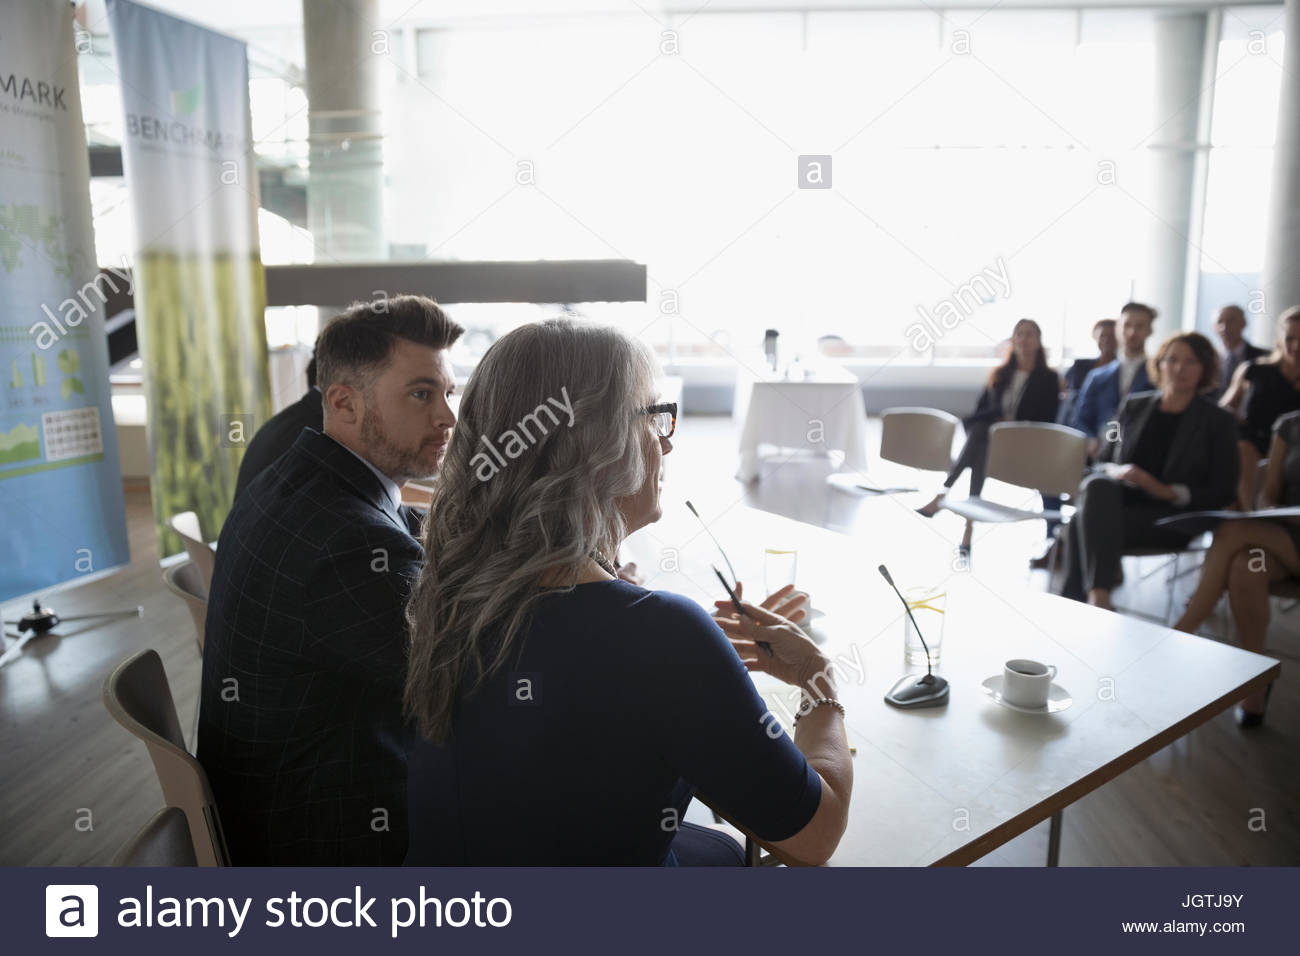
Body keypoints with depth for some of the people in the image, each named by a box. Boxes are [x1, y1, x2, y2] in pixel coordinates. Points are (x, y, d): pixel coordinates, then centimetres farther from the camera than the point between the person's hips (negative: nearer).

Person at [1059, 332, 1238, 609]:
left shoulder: (1217, 422, 9)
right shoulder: (1134, 406, 18)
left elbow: (1222, 492, 4)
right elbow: (1105, 460, 18)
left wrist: (1168, 491, -13)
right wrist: (1114, 471, -7)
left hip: (1170, 517, -3)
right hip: (1119, 498, 3)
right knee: (1097, 485, -37)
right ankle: (1099, 597, -43)